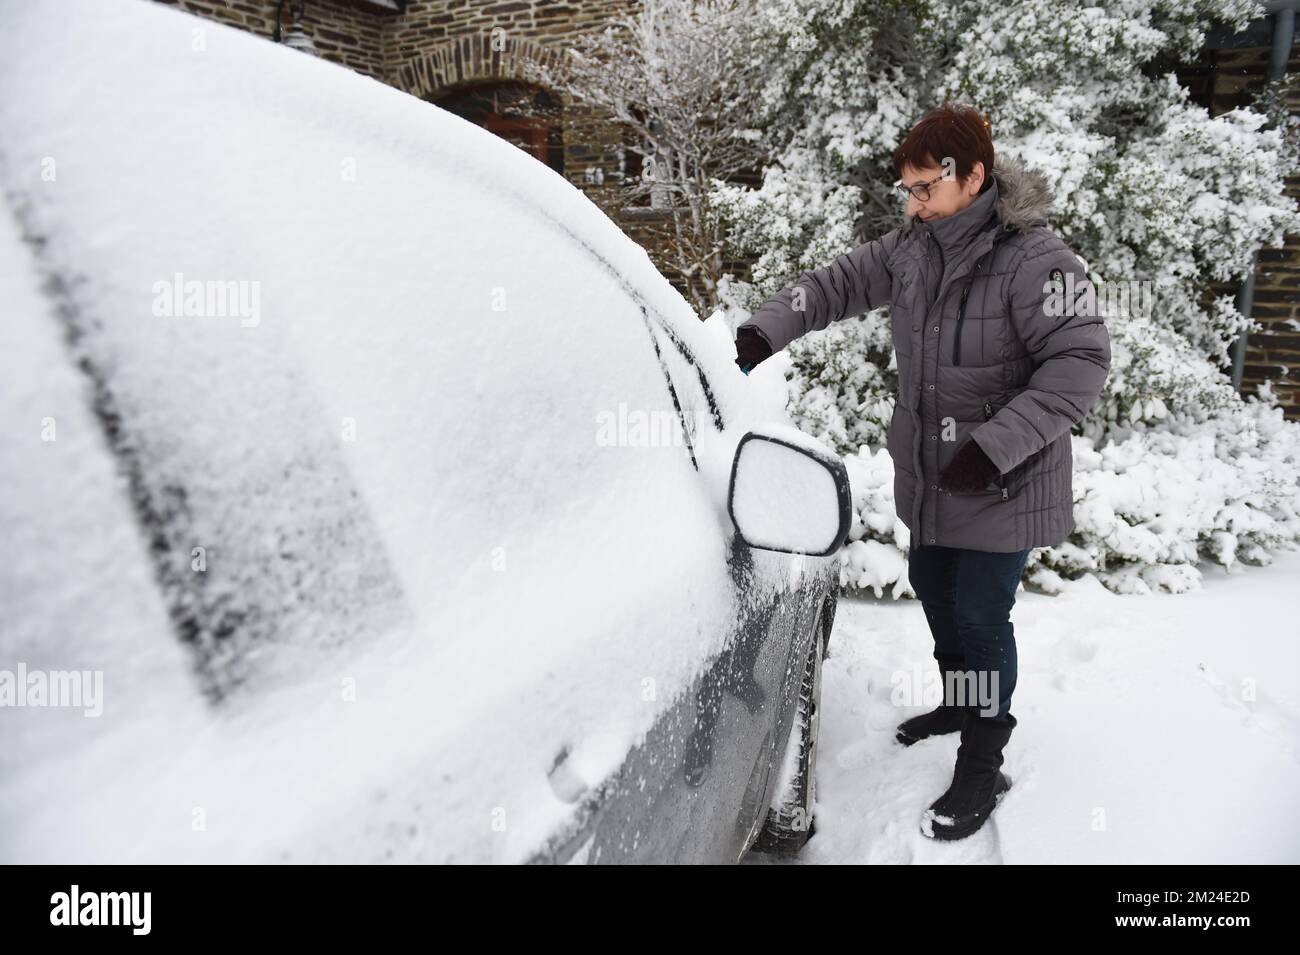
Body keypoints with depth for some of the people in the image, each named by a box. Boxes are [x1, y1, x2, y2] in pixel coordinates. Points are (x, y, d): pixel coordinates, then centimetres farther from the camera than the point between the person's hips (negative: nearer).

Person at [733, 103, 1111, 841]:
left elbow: (1083, 361, -23)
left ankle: (982, 770, 19)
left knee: (981, 616, 0)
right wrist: (767, 330, -8)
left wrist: (998, 445, -30)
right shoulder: (914, 247, 0)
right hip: (929, 475, 7)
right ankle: (961, 703, 45)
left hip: (1003, 484, -7)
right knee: (934, 592, 20)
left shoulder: (1034, 258, -21)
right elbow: (841, 282, 7)